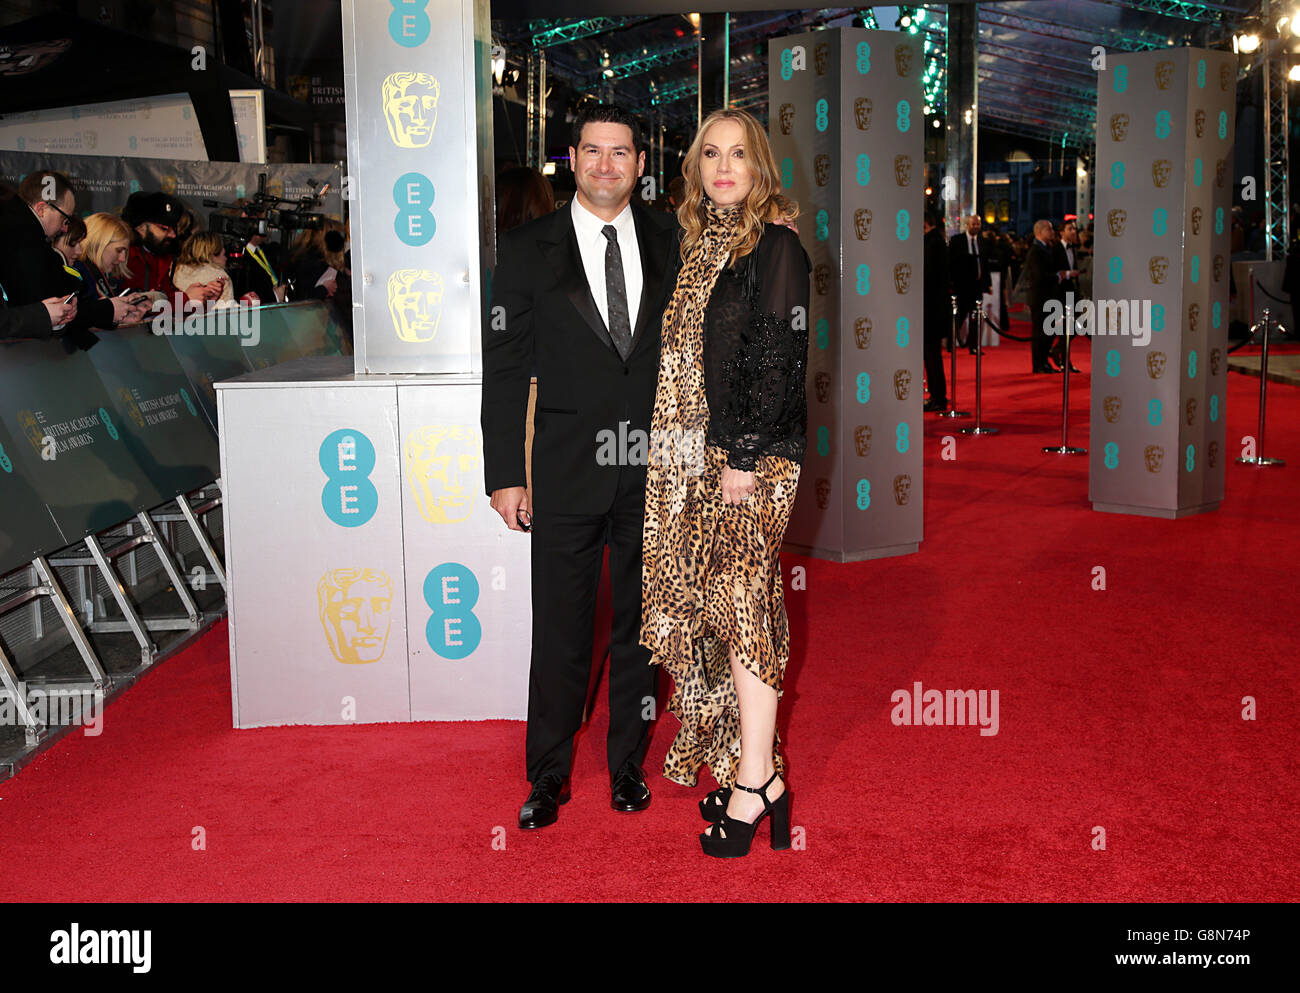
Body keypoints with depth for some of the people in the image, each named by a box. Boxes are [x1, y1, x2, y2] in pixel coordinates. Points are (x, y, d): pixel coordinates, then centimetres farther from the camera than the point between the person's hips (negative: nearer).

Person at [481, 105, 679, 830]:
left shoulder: (671, 243, 5)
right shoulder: (528, 251, 1)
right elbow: (506, 369, 0)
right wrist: (505, 474, -4)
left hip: (654, 469, 2)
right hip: (568, 470, -1)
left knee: (641, 621, 12)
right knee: (561, 631, 5)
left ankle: (629, 765, 27)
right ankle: (549, 776, 21)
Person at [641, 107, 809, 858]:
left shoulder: (777, 247, -7)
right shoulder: (698, 245, 16)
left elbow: (778, 357, -13)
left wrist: (745, 457, -17)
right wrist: (680, 451, 11)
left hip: (756, 457, -7)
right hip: (695, 455, 8)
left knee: (741, 603, -8)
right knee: (711, 606, 7)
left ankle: (755, 781, 1)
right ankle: (755, 767, 17)